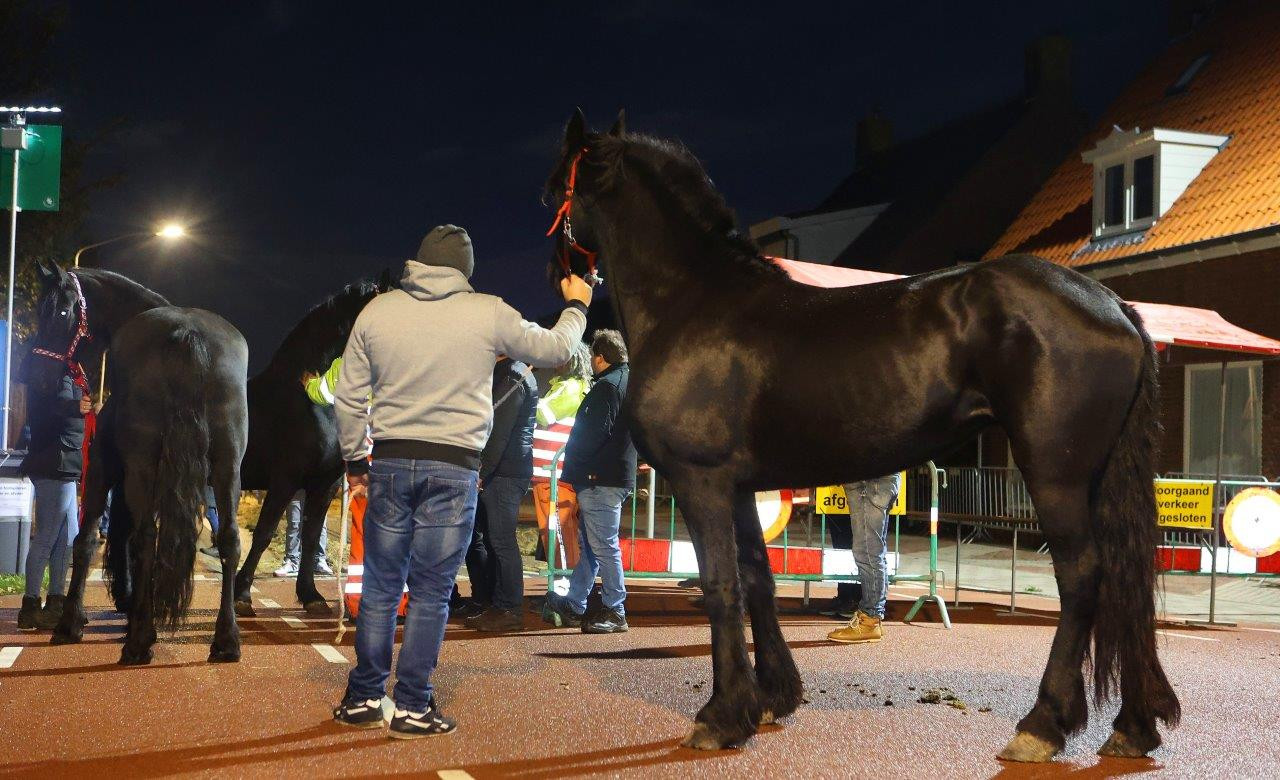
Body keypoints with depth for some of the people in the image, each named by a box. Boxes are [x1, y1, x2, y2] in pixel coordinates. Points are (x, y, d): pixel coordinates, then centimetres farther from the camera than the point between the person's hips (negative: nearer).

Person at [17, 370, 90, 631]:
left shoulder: (70, 382, 16)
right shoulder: (63, 380, -13)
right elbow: (58, 404, -35)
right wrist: (76, 406, -55)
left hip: (63, 471, 10)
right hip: (55, 469, -10)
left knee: (67, 538, 14)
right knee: (46, 538, -7)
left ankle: (56, 601, 21)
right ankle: (30, 606, -4)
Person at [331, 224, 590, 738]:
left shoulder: (376, 312, 3)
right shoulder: (488, 314, -4)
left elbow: (349, 398, 7)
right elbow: (554, 350, 8)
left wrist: (355, 461, 18)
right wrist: (575, 306, 27)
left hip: (390, 464, 3)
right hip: (453, 469, -2)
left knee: (380, 587, 12)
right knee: (430, 593, 4)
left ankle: (363, 699, 17)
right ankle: (412, 708, 8)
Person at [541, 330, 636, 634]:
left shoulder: (607, 386, -14)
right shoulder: (630, 380, 17)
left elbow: (593, 434, -21)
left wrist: (570, 469, -8)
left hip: (599, 480, -10)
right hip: (618, 475, 10)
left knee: (603, 546, -5)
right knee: (589, 544, 14)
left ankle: (615, 611, -1)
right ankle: (573, 606, 22)